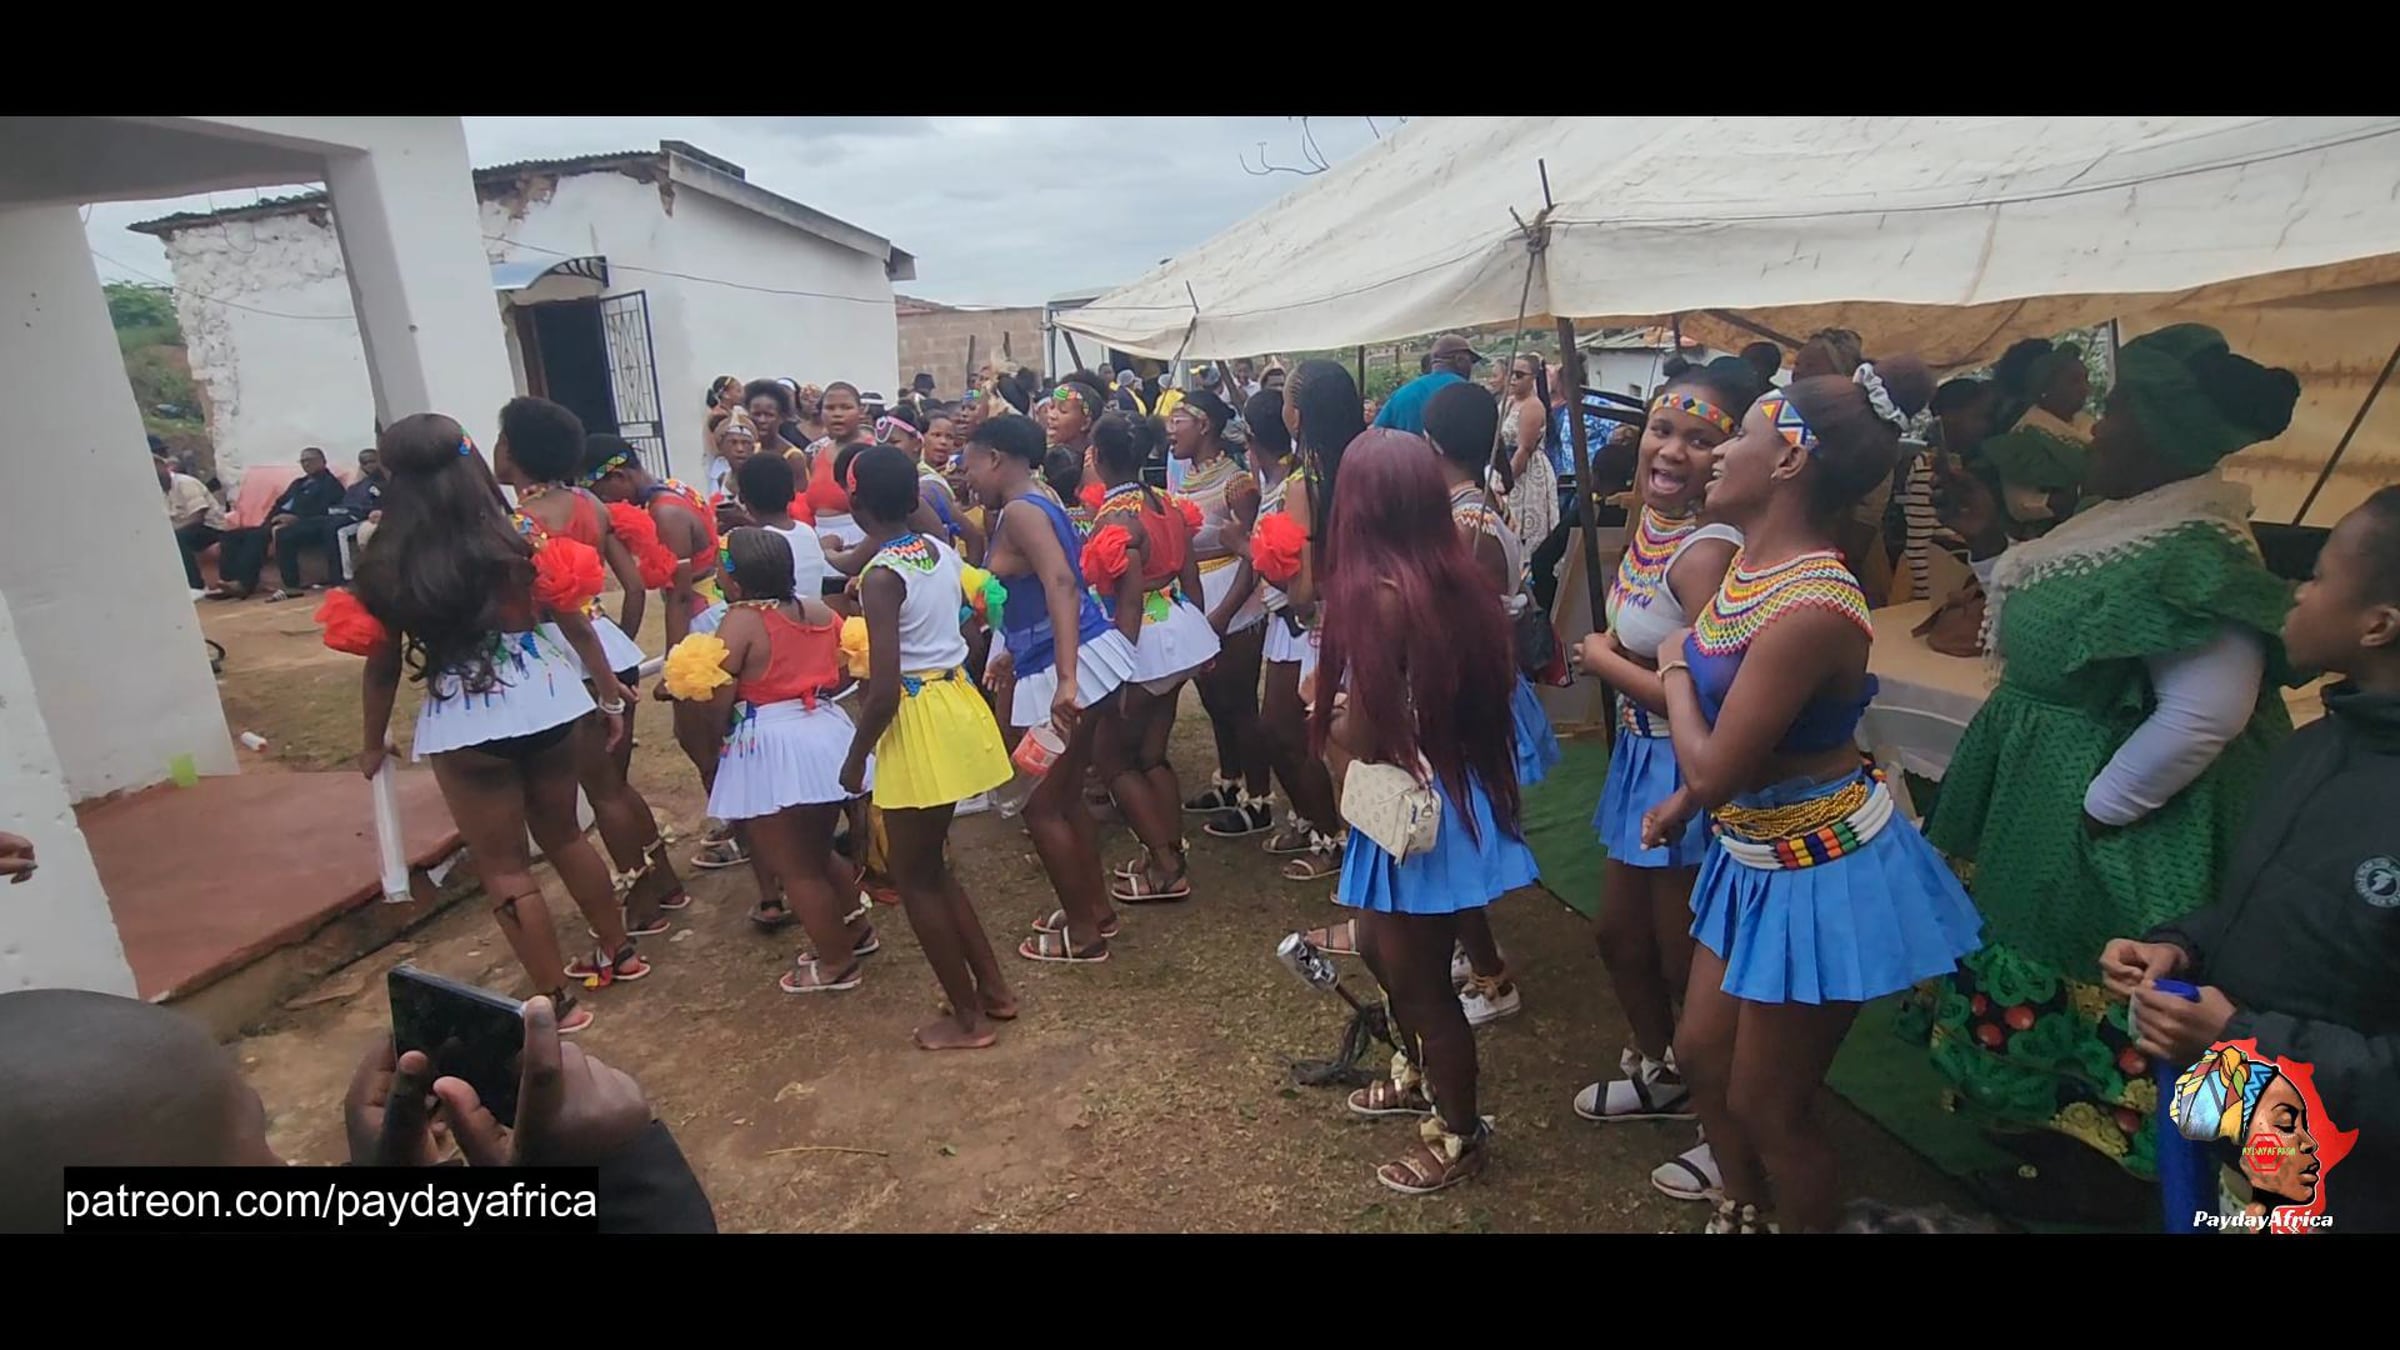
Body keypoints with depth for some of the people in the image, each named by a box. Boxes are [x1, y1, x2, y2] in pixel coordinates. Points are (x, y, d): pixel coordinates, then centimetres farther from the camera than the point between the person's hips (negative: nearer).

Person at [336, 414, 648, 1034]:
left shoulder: (386, 567, -8)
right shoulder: (519, 541, -5)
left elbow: (383, 665, 0)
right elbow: (575, 625, 0)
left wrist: (373, 744, 16)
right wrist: (611, 697, 11)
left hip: (465, 722, -3)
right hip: (547, 702, 3)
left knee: (503, 868, 10)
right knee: (564, 834, 23)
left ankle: (557, 1002, 18)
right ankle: (620, 952, 33)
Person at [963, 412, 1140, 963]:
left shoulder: (1020, 510, -14)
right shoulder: (1036, 504, 16)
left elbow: (1060, 584, -28)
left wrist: (1066, 678, -37)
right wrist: (1014, 654, 36)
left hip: (1071, 669, -10)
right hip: (1061, 664, 10)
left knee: (1040, 804, 2)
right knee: (1064, 795, 20)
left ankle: (1083, 932, 15)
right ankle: (1096, 908, 33)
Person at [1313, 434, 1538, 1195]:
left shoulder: (1379, 593, -24)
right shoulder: (1456, 575, 1)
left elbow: (1361, 737, -23)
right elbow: (1490, 681, 13)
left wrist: (1329, 715, 1)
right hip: (1451, 788, 9)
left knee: (1420, 981, 12)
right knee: (1382, 949, 28)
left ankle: (1460, 1135, 33)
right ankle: (1419, 1075, 49)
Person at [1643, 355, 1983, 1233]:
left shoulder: (1811, 607, -31)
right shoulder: (1751, 563, -1)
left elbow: (1714, 769, -26)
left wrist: (1674, 668, -11)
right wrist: (1686, 799, 10)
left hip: (1820, 874, -9)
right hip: (1756, 856, 9)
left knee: (1765, 1102, 10)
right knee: (1701, 1053, 23)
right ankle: (1742, 1214, 47)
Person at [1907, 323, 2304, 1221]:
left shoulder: (2192, 555, -26)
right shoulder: (2130, 525, 5)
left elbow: (2204, 716, -30)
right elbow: (2044, 631, 16)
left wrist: (2095, 812, -23)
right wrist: (1988, 544, 7)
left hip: (2091, 830, -10)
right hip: (2039, 799, 10)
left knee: (2076, 991, 9)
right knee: (2036, 957, 24)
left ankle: (2089, 1175, 33)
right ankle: (2053, 1130, 45)